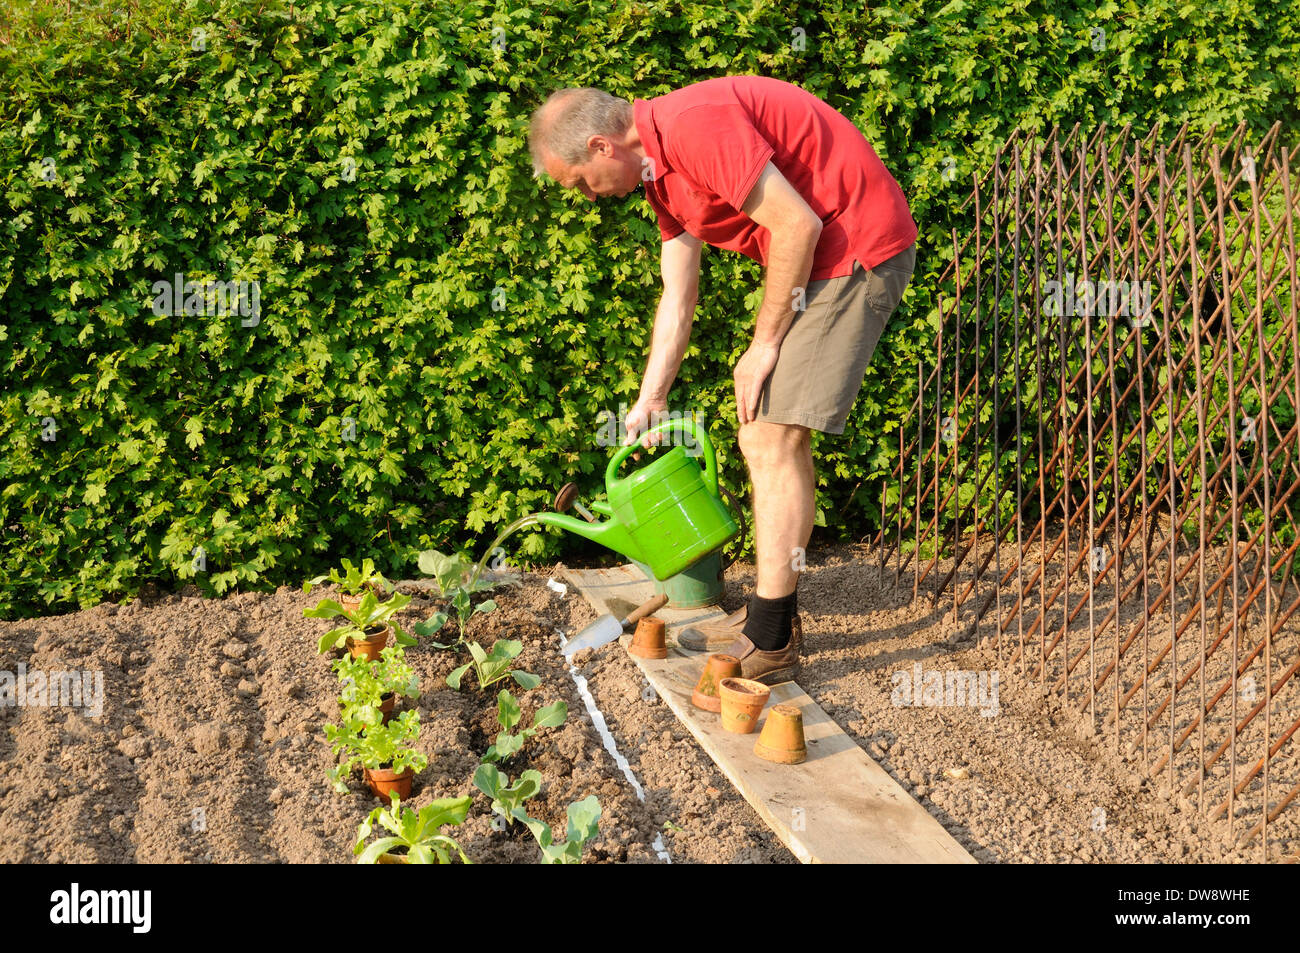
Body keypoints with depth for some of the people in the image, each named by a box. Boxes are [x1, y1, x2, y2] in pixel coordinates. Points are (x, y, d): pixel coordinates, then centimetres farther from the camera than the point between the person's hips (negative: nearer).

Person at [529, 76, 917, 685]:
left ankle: (769, 645, -5)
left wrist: (764, 344, -13)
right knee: (766, 438, 12)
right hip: (819, 258, 10)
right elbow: (677, 297, 17)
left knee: (773, 441, -11)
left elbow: (797, 226, -23)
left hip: (857, 245, -10)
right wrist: (649, 402, 17)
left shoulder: (694, 124, -21)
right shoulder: (660, 170, 11)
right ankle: (773, 618, 22)